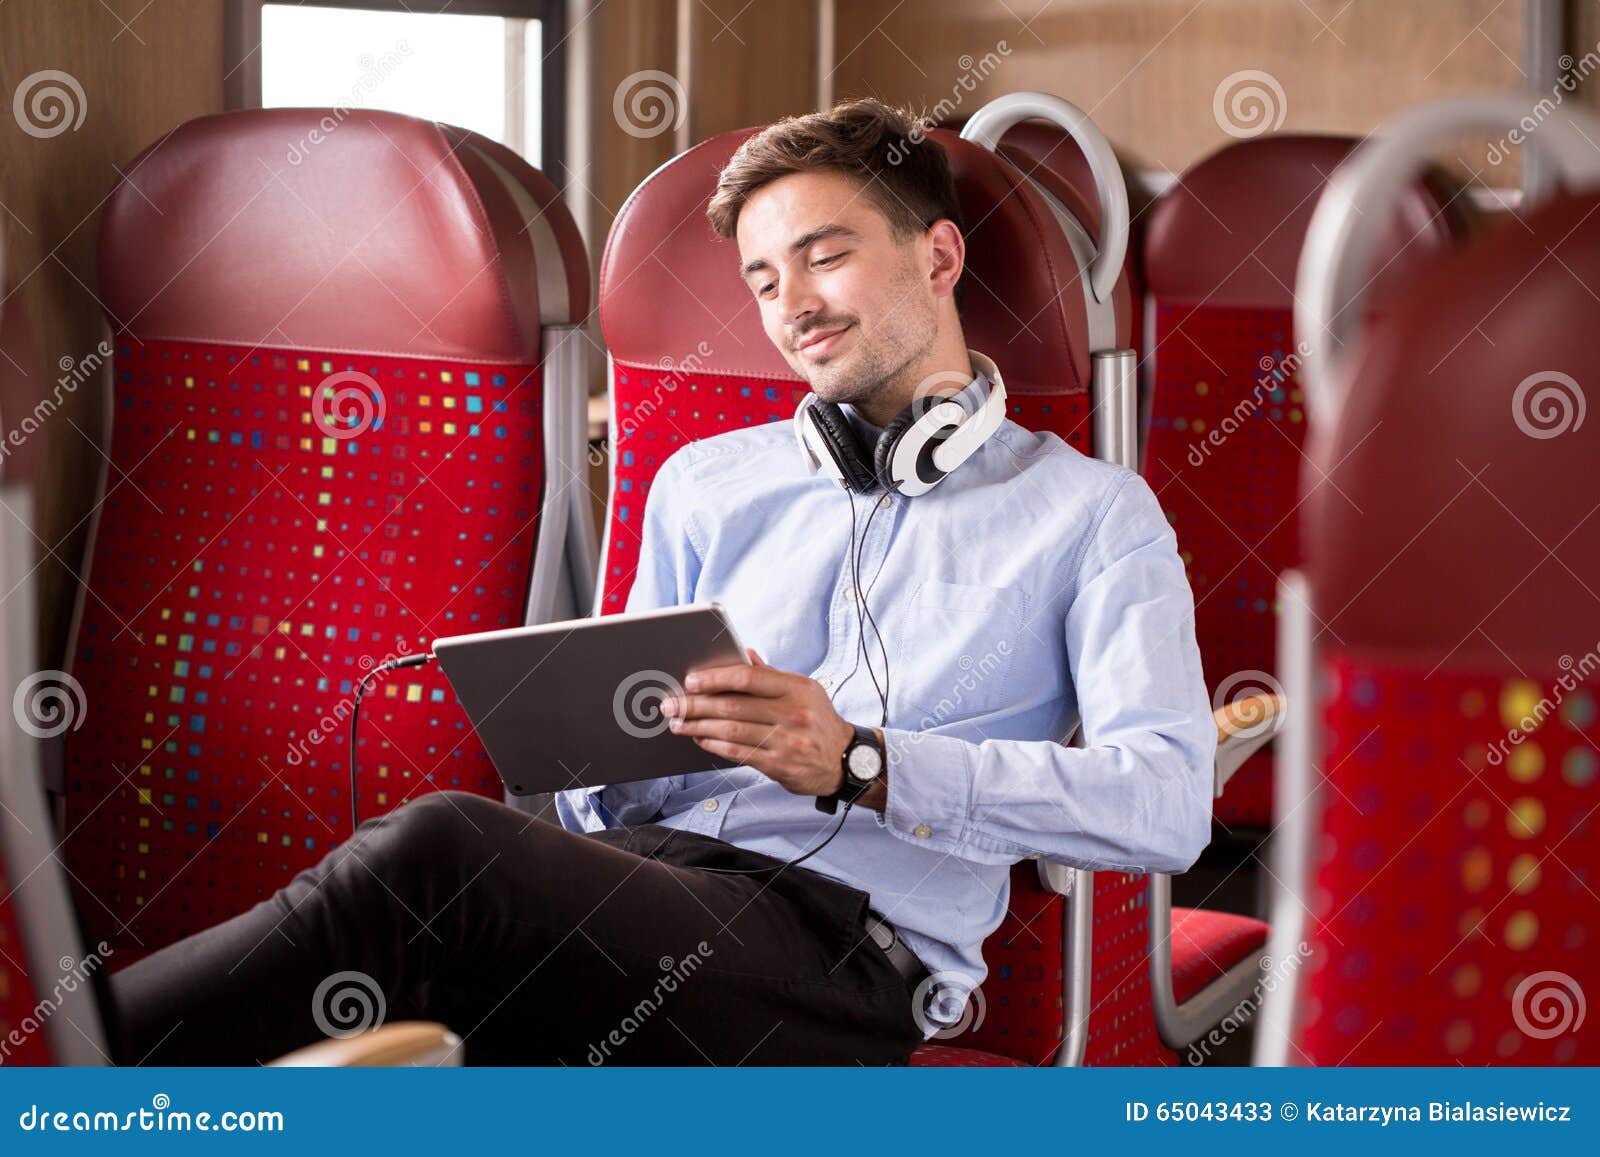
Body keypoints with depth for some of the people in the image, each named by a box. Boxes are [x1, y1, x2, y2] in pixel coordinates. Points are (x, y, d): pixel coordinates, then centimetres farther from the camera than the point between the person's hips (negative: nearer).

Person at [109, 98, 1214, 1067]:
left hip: (846, 951, -4)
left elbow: (1169, 803, -4)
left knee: (440, 849, -31)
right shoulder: (707, 483, 27)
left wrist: (860, 763, -15)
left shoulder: (1090, 513, 12)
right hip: (634, 886, 4)